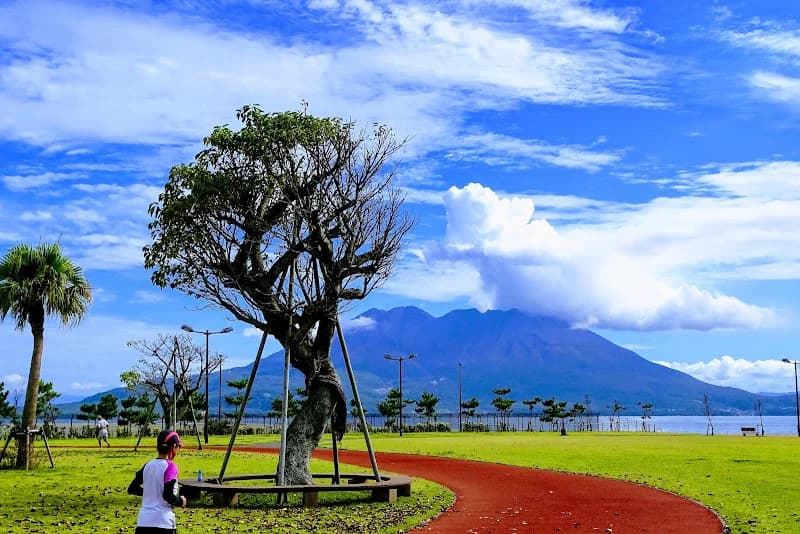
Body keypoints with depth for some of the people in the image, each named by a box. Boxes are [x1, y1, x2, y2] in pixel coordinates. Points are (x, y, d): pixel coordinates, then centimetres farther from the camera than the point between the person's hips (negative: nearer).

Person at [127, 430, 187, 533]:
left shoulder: (148, 465, 9)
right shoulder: (170, 466, -10)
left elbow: (132, 489, 15)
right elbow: (168, 496, -17)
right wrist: (181, 501, 1)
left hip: (143, 521, 6)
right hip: (163, 523, -6)